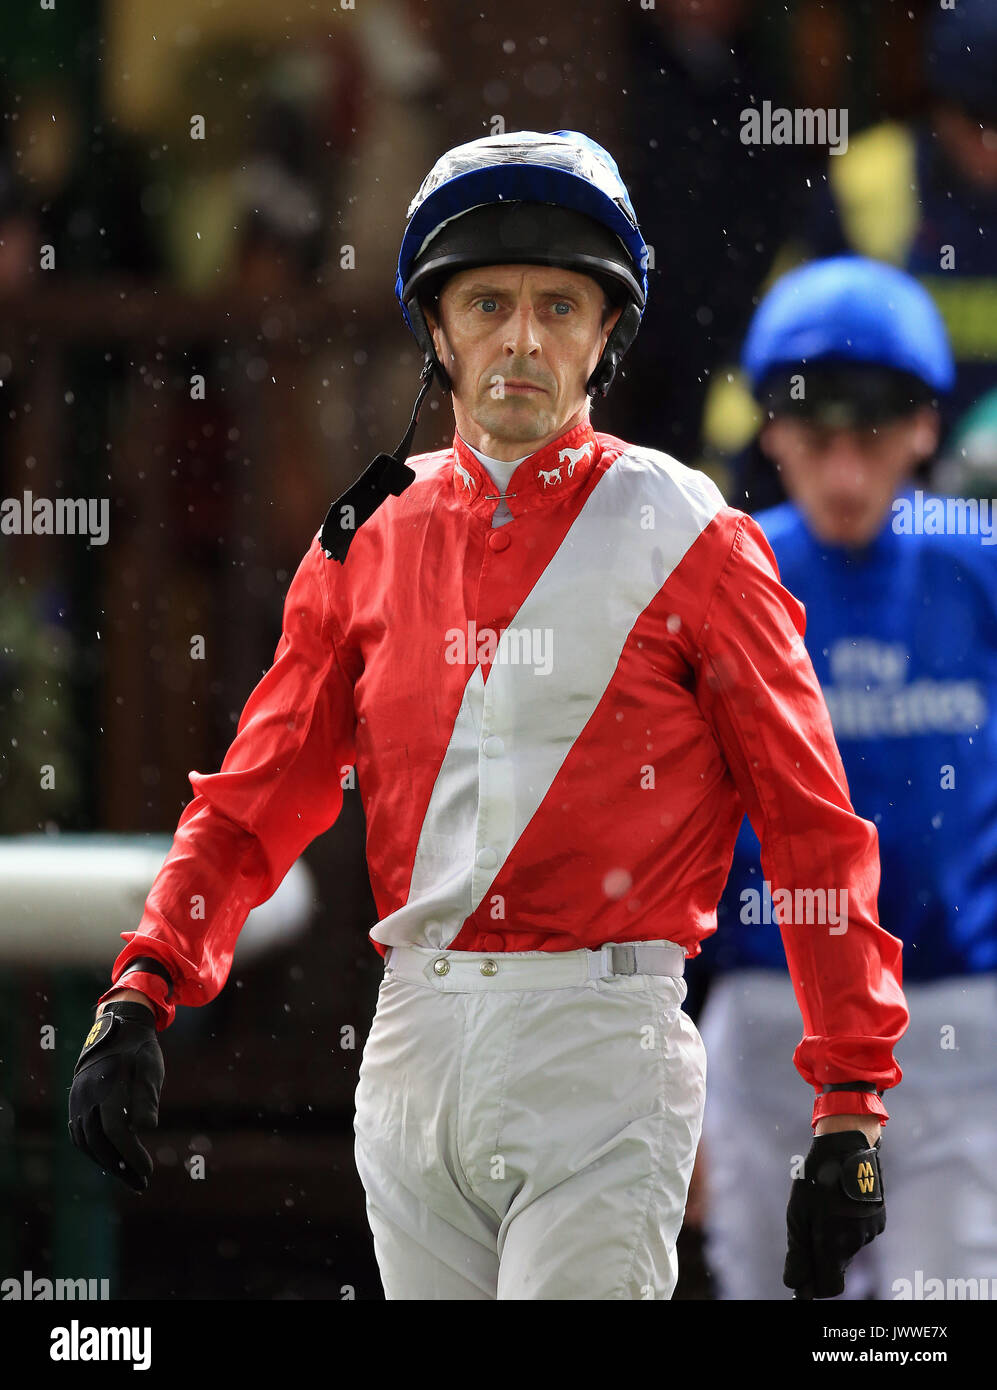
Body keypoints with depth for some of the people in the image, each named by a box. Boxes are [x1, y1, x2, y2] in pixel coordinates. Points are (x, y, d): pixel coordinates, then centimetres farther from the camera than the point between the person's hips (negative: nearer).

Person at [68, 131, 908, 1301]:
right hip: (414, 1039, 5)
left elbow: (815, 832, -2)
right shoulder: (371, 545, 11)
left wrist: (851, 1114, -8)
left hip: (602, 1039, -4)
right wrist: (142, 993, -8)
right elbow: (261, 794, 8)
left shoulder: (689, 539, -1)